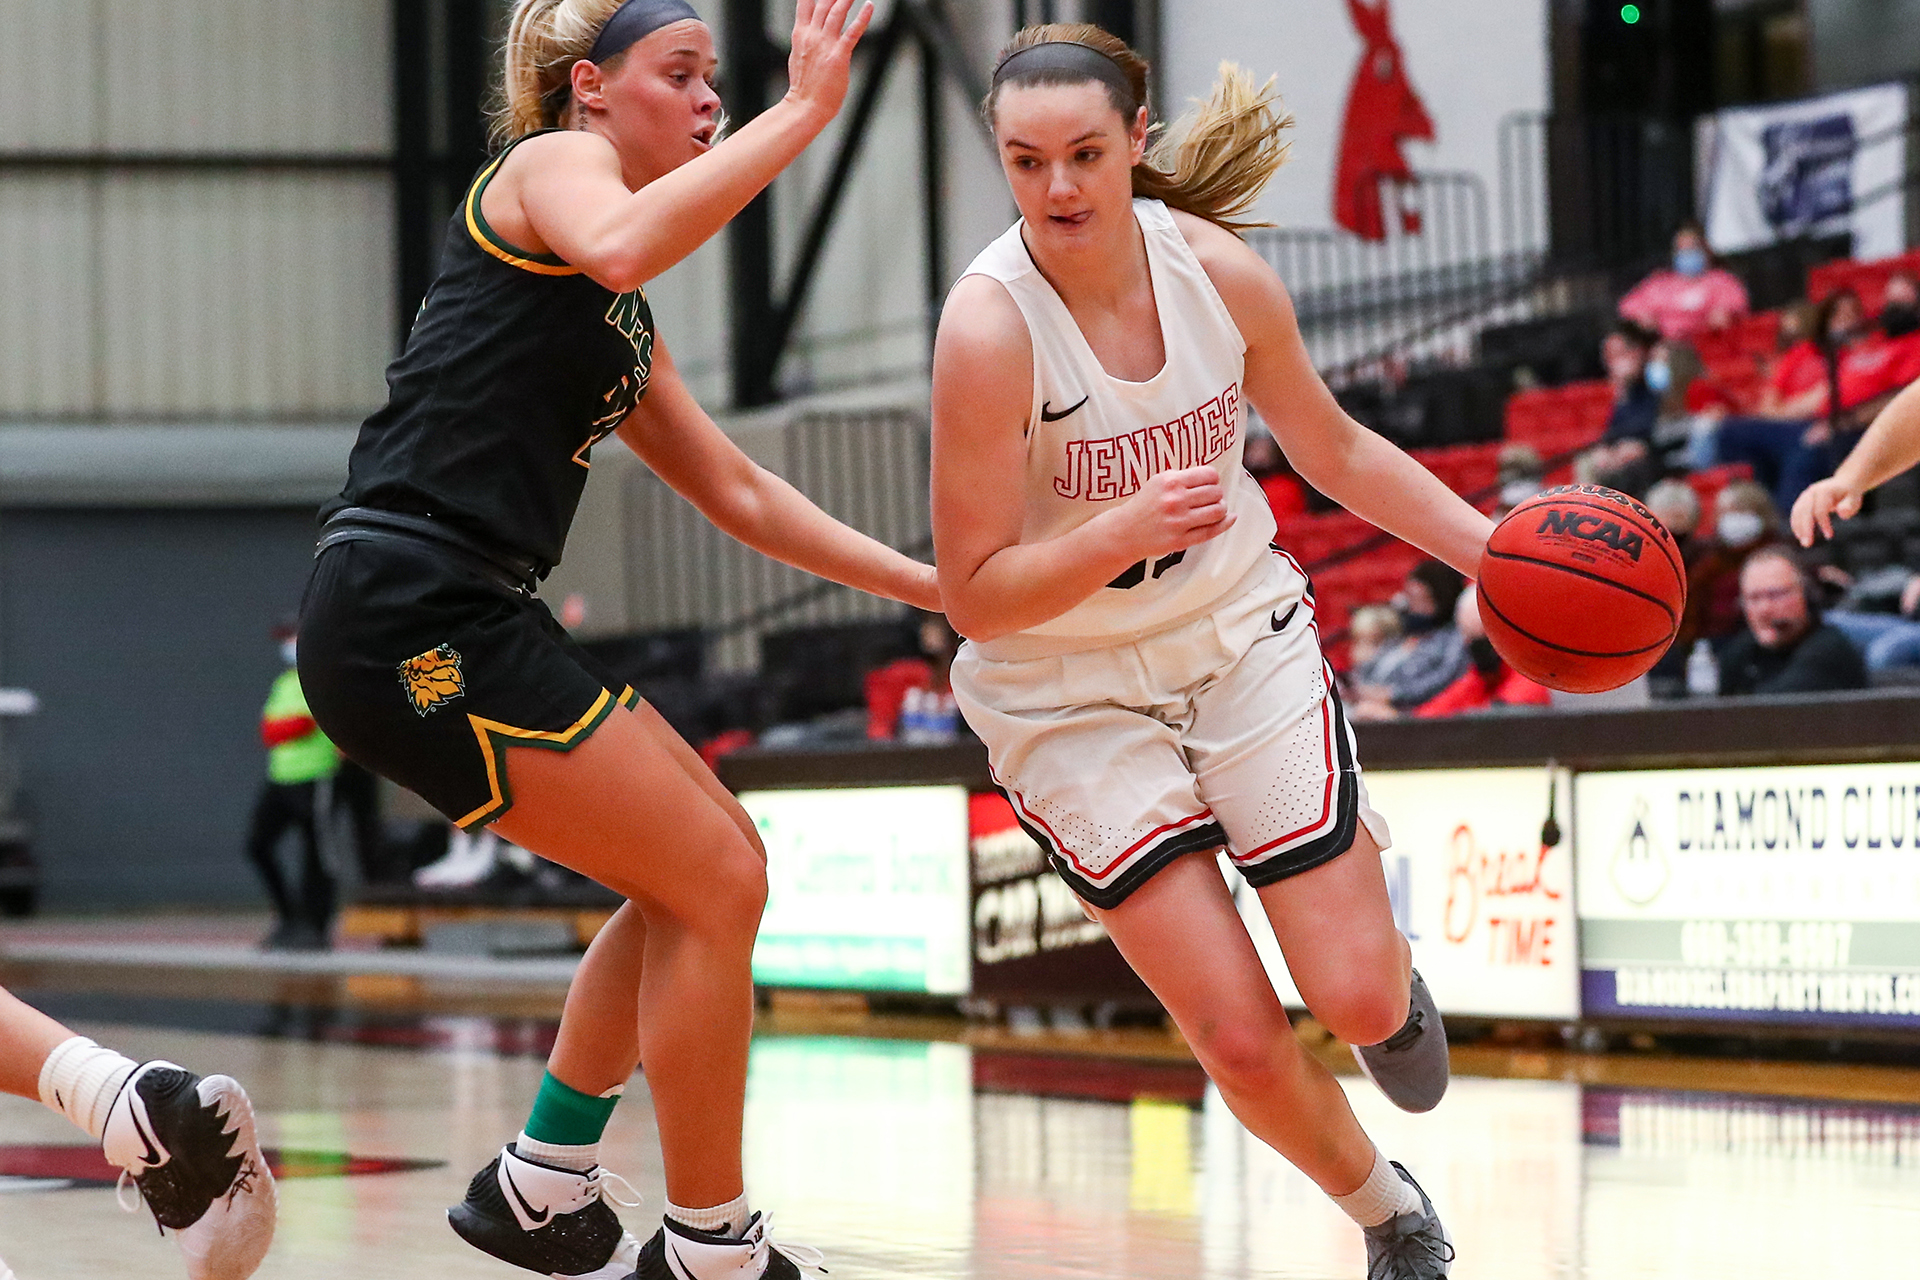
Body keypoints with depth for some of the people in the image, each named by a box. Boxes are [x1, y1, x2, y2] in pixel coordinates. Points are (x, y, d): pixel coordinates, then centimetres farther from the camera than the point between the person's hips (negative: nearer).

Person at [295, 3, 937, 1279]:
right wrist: (803, 111, -24)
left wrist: (936, 586, 28)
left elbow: (740, 492, 31)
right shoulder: (550, 160, -1)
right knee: (717, 881, -6)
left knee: (704, 867, 17)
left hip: (461, 627, 10)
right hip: (410, 612, -10)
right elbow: (618, 246, -27)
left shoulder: (627, 329, 25)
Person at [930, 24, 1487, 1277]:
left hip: (1243, 635, 3)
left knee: (1358, 996, -6)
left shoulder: (1218, 270, -11)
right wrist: (1122, 533, -37)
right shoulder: (990, 325, -24)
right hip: (1070, 693, -3)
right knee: (1239, 1036, -8)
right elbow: (977, 597, -21)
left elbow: (1335, 448, 7)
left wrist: (1496, 550, 0)